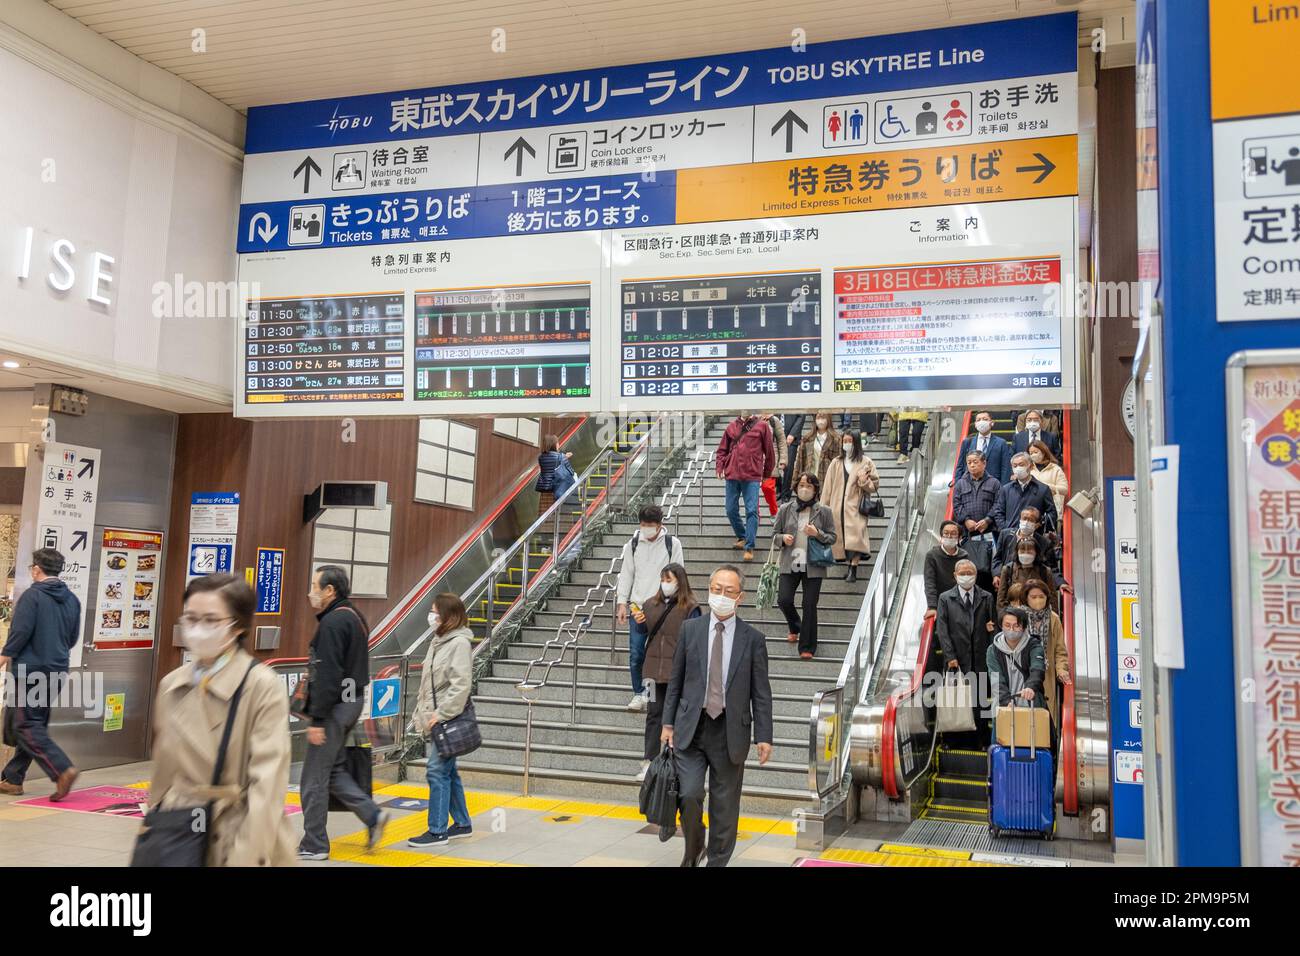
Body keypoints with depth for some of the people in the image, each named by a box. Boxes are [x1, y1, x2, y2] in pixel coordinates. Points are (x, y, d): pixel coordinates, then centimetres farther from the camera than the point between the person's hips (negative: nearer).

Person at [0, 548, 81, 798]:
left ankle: (63, 770, -18)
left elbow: (20, 631, -16)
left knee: (27, 727, -4)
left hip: (30, 671, -7)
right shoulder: (72, 600, 8)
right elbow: (73, 638, 13)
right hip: (58, 671, 7)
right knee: (35, 725, 15)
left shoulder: (32, 595, -12)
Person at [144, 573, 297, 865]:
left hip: (240, 835, -4)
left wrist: (247, 859, -23)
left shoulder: (263, 686, -13)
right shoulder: (170, 685, 5)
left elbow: (266, 784, -18)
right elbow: (163, 771, 13)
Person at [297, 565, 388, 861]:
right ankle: (372, 815, 10)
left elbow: (328, 675, -23)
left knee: (314, 778, 1)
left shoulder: (333, 622, -18)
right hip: (352, 700, 10)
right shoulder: (353, 616, 13)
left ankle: (314, 846, 10)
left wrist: (317, 719, -20)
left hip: (336, 704, -10)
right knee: (333, 770, 18)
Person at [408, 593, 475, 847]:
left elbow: (461, 684, -19)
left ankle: (437, 831, 3)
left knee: (438, 771, -5)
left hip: (448, 720, -9)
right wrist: (420, 711, 12)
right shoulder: (438, 640, 14)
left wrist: (441, 713, -19)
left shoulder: (460, 642, -13)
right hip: (435, 718, 9)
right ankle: (462, 824, 25)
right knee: (447, 772, 14)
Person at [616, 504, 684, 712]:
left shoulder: (672, 544, 1)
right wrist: (622, 603, 5)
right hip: (637, 608, 2)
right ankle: (639, 694, 13)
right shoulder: (633, 545, 7)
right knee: (635, 654, 0)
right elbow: (626, 575, 12)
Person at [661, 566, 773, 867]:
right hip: (691, 728, 0)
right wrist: (668, 723, 5)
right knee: (688, 795, -10)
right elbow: (675, 681, 8)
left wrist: (764, 737, -4)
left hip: (730, 733, 0)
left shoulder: (753, 639, 1)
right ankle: (693, 848, 19)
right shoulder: (690, 629, 5)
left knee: (724, 806, 7)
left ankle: (717, 861, 24)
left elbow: (761, 693, 1)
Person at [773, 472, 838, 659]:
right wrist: (783, 538, -11)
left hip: (813, 566, -1)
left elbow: (832, 538, 5)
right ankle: (795, 627, 27)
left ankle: (807, 647, 9)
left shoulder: (824, 511, 1)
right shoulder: (786, 509, 4)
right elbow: (774, 533, 11)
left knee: (810, 605, -2)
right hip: (790, 563, 1)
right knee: (784, 600, -7)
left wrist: (817, 534, -14)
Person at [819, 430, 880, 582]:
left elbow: (875, 485, 7)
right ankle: (851, 568, 9)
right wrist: (824, 507, 5)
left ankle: (853, 569, -18)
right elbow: (827, 487, 12)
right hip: (838, 508, 3)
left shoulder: (866, 463, 6)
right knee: (843, 538, 1)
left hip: (856, 508, -3)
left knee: (855, 536, -17)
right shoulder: (836, 464, 14)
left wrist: (864, 481, -14)